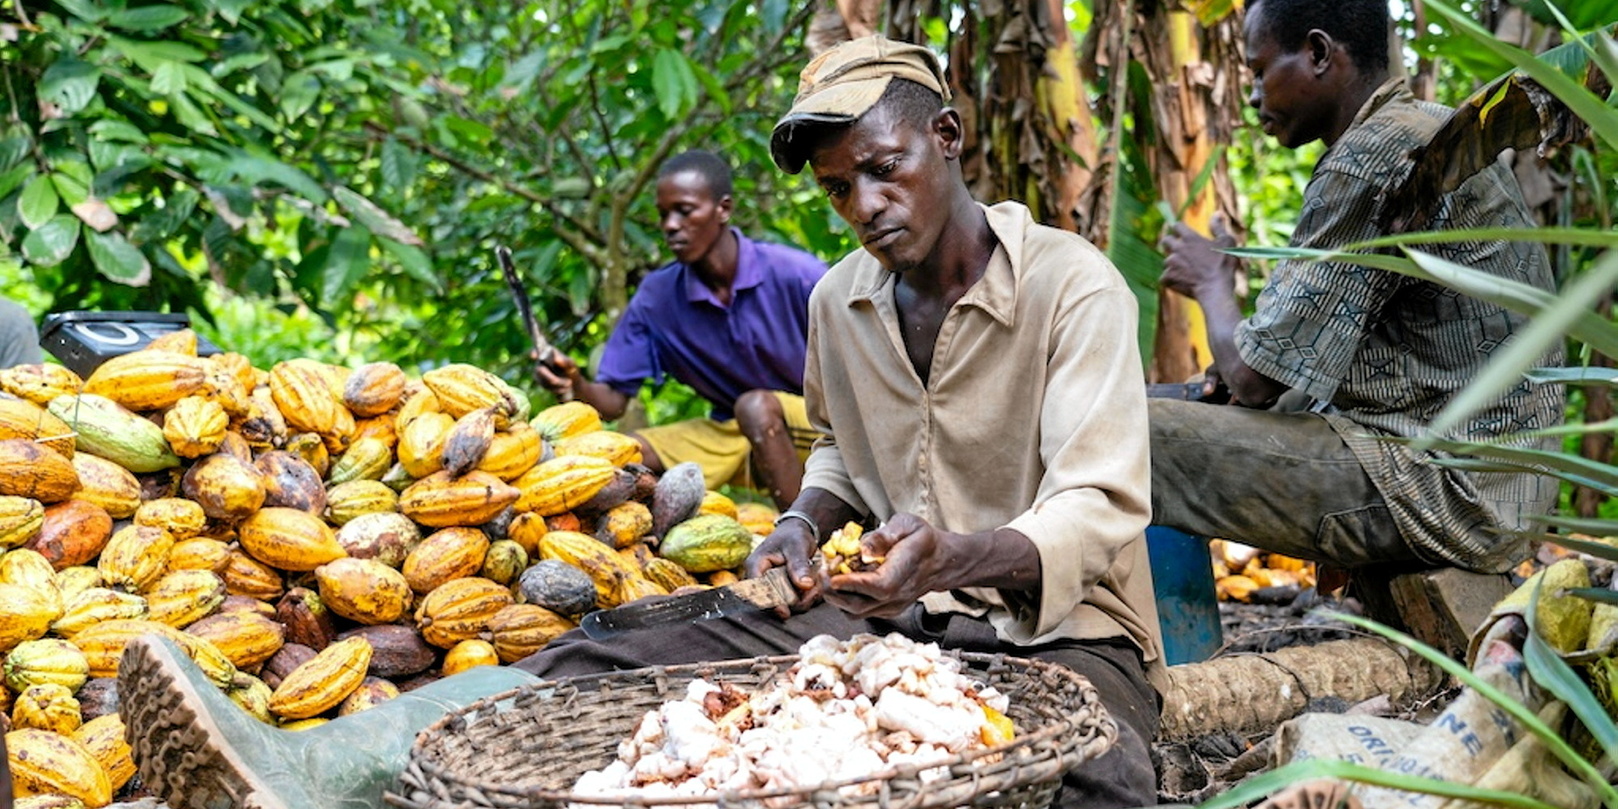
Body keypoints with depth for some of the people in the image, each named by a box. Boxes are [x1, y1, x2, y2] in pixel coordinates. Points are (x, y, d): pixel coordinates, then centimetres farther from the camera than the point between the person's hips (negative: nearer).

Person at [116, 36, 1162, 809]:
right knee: (603, 667, -21)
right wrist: (809, 520, 4)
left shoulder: (1073, 288, -10)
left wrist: (960, 555, -40)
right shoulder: (840, 301, 11)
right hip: (882, 616, 4)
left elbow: (1098, 507, -19)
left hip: (1055, 633, -4)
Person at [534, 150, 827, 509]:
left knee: (756, 405, -36)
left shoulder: (795, 275, -15)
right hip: (729, 430, 4)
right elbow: (613, 400, -4)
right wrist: (575, 385, -28)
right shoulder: (656, 297, -4)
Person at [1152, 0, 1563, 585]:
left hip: (1446, 489, -11)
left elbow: (1258, 379, -18)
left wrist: (1213, 284, 2)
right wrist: (1246, 355, 11)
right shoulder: (1436, 131, 15)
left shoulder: (1372, 159, -17)